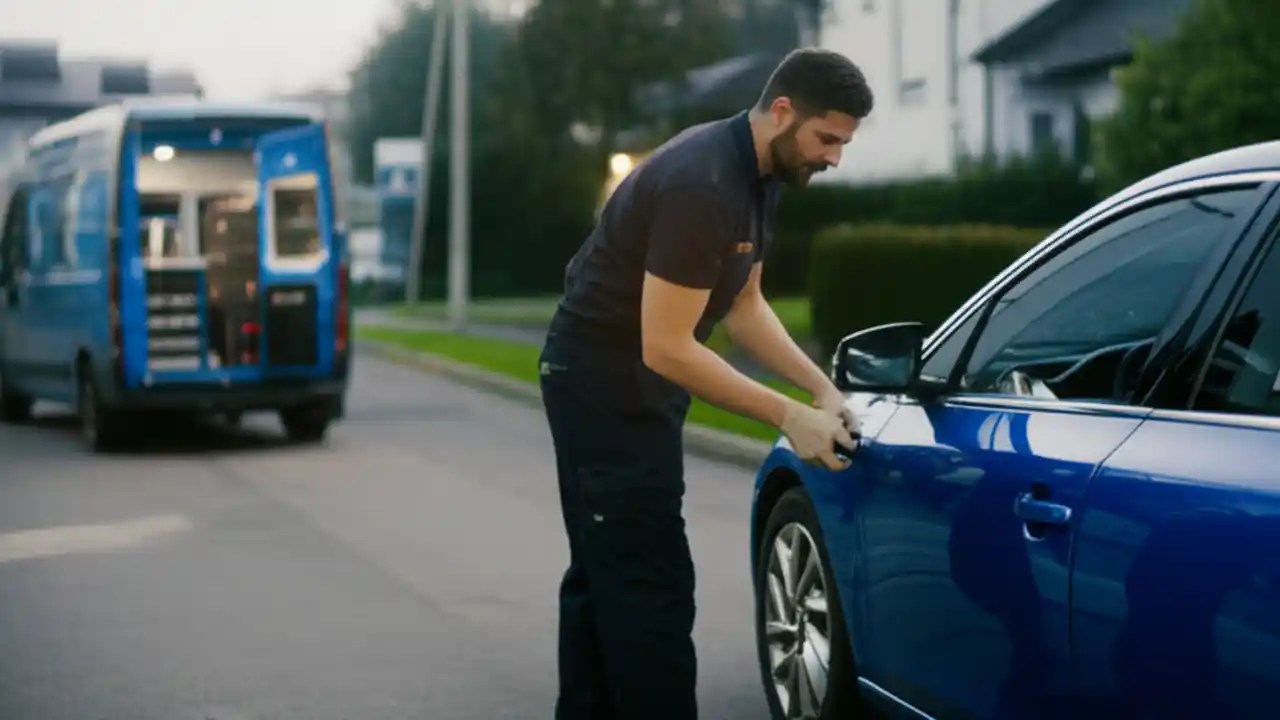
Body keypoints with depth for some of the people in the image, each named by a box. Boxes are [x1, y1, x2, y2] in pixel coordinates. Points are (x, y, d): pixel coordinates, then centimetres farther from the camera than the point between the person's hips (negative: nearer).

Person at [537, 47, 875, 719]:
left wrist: (821, 387, -1)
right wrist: (789, 417, -23)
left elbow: (743, 303, 11)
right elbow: (666, 348, -28)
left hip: (629, 384, 10)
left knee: (607, 575, 16)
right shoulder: (702, 185, -27)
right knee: (650, 587, -11)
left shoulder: (755, 172, 3)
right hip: (606, 386, -10)